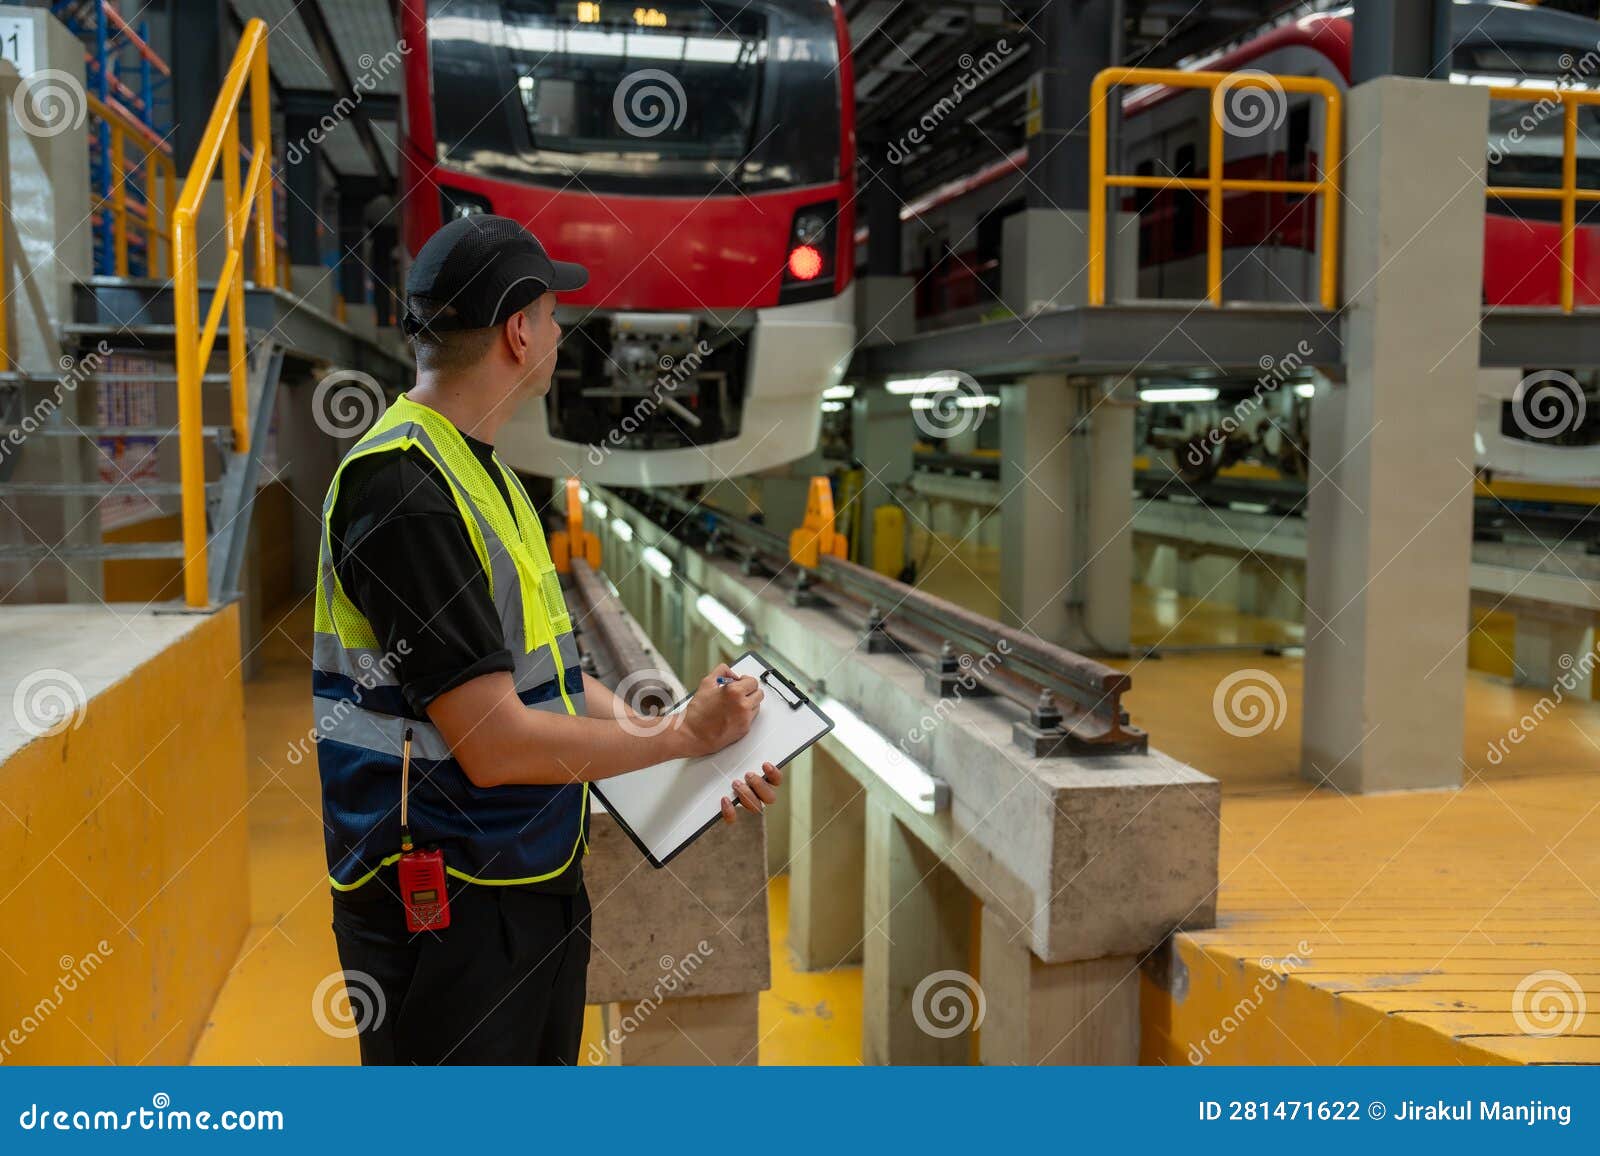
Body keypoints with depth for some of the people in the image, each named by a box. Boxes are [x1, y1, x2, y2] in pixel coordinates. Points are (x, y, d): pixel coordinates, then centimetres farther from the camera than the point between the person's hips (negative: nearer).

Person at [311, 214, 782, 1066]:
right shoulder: (403, 489, -21)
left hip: (535, 880, 10)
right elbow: (496, 743, -25)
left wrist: (710, 760, 3)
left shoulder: (484, 473, 11)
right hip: (446, 907, -10)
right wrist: (681, 736, -12)